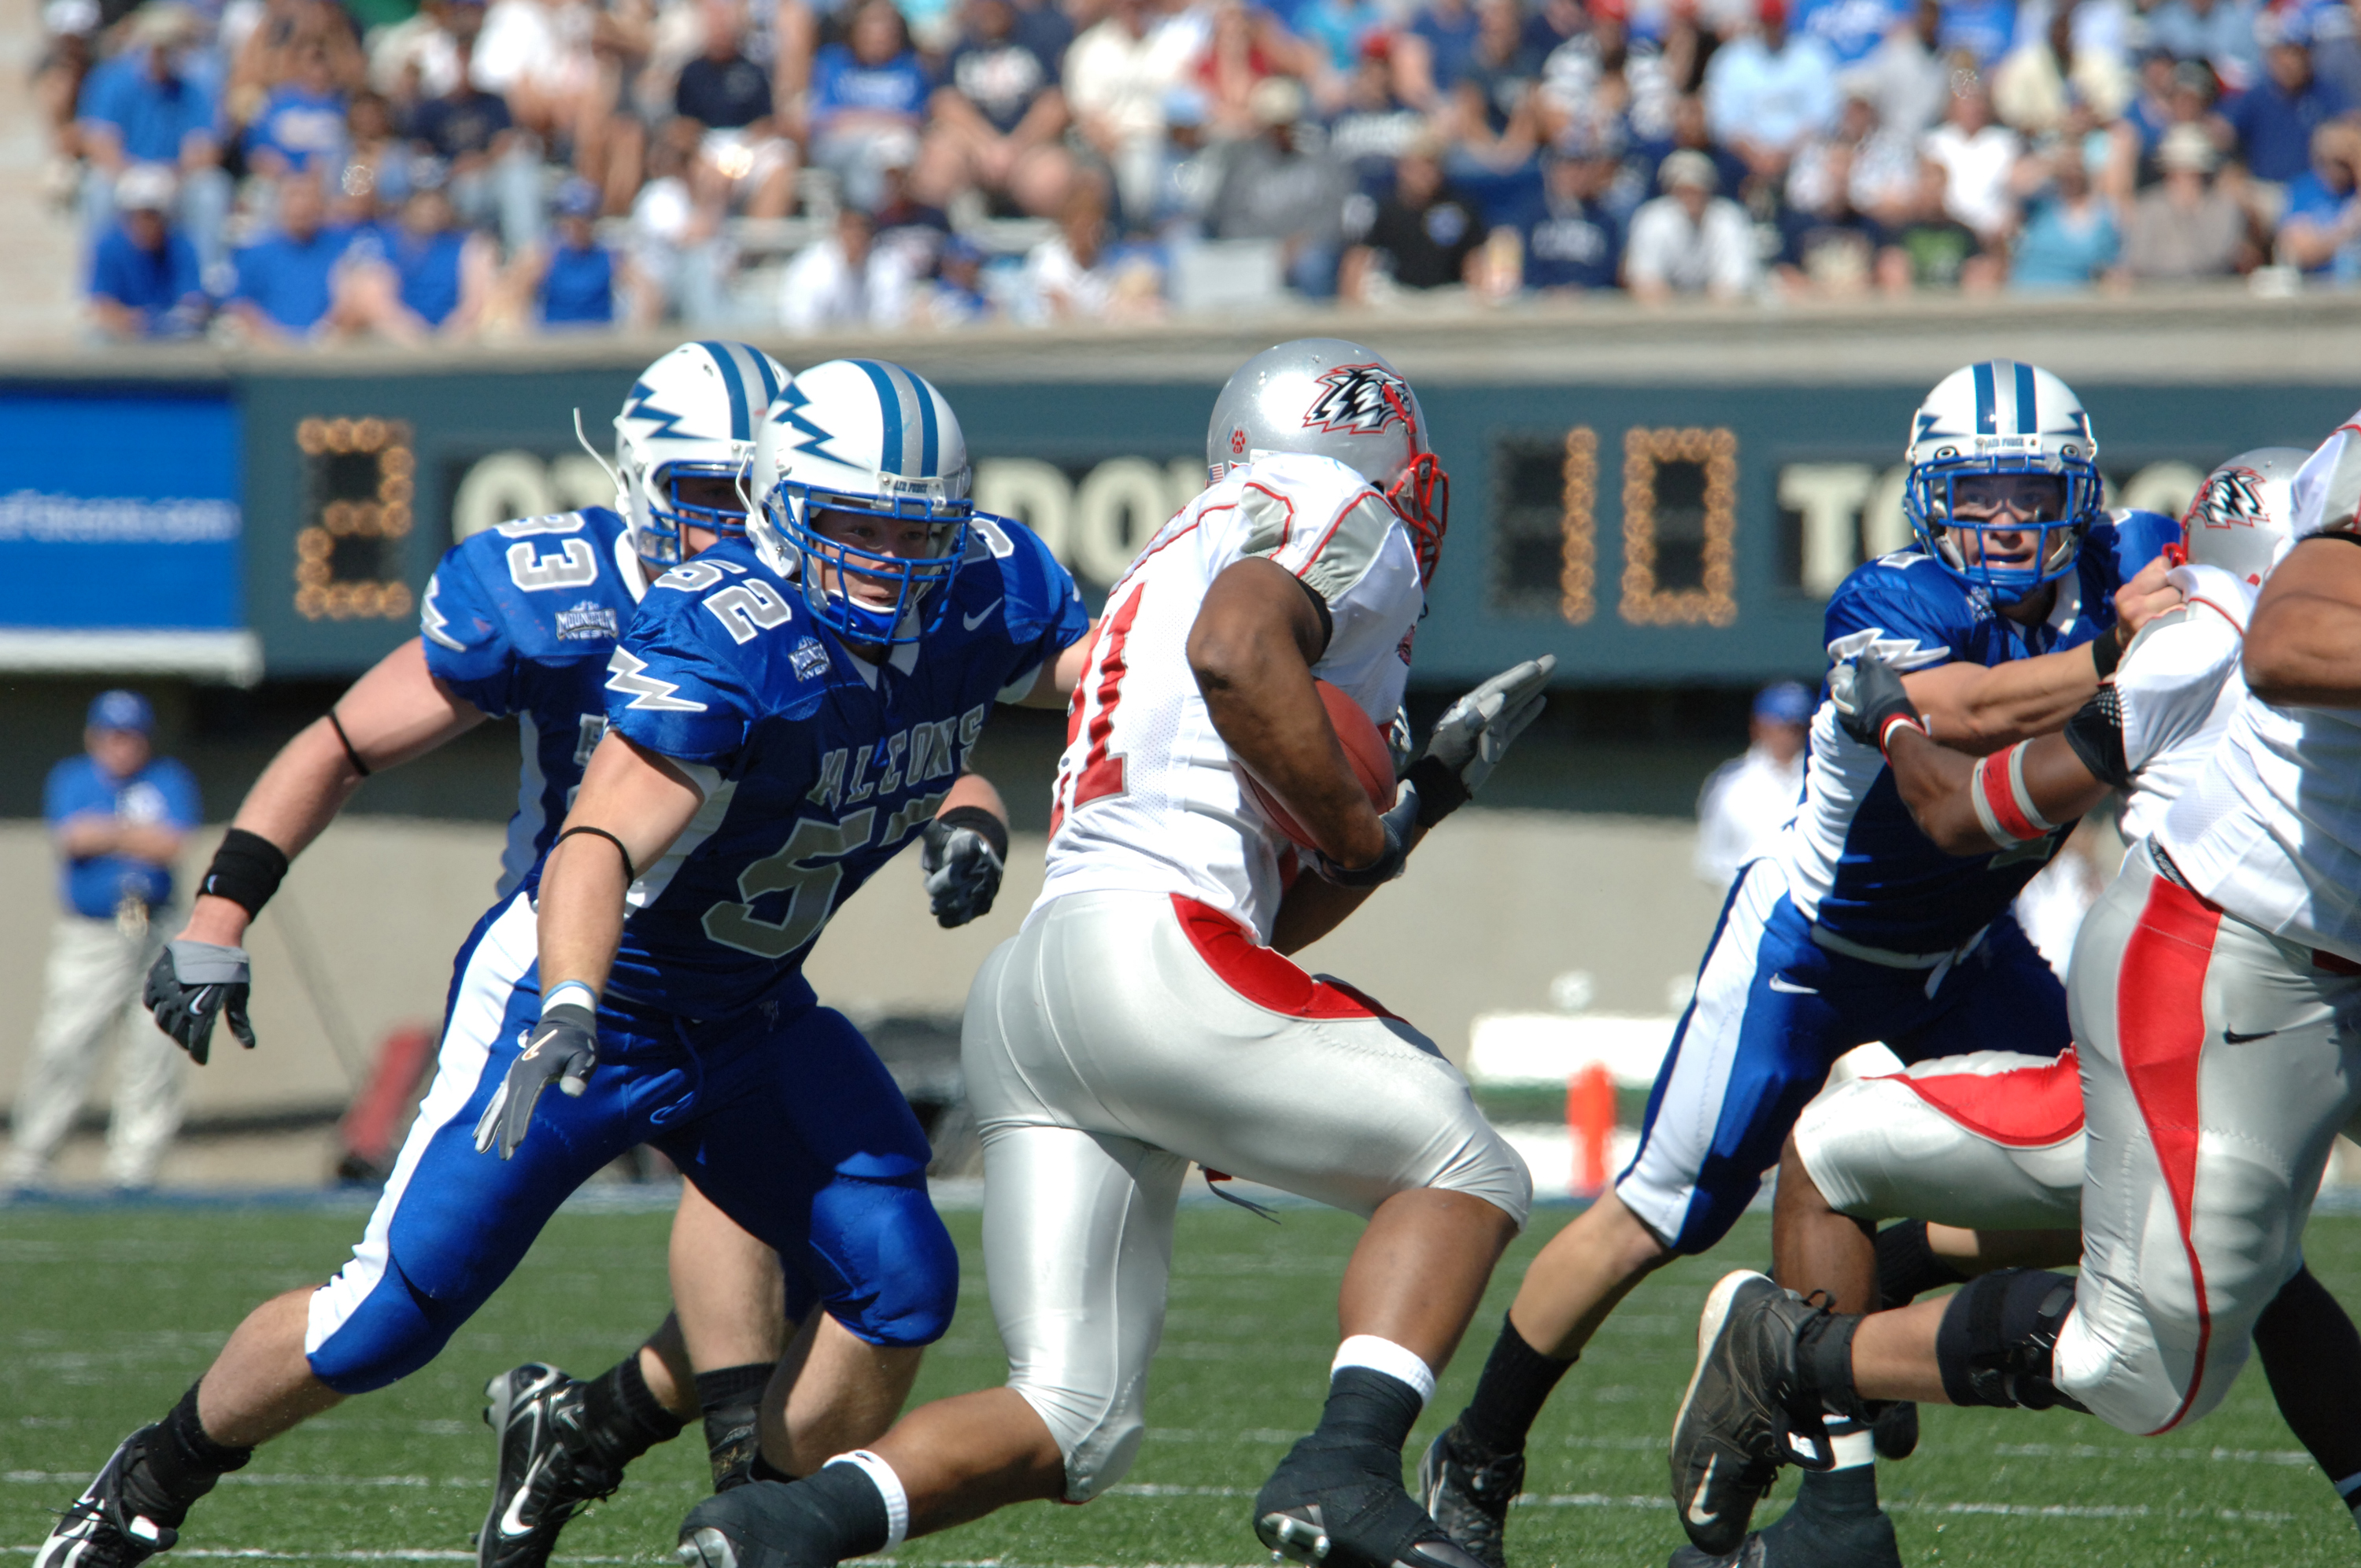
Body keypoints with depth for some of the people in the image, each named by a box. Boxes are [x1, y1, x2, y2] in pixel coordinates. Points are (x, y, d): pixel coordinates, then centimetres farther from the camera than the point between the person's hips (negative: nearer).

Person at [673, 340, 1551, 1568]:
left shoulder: (1183, 566, 33)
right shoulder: (1332, 512, 7)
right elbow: (1234, 653, -19)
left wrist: (1433, 788, 34)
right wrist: (1360, 833, -8)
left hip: (1024, 1005, 8)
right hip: (1148, 950, -8)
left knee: (1071, 1429, 5)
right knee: (1463, 1173, 6)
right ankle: (1345, 1469, -14)